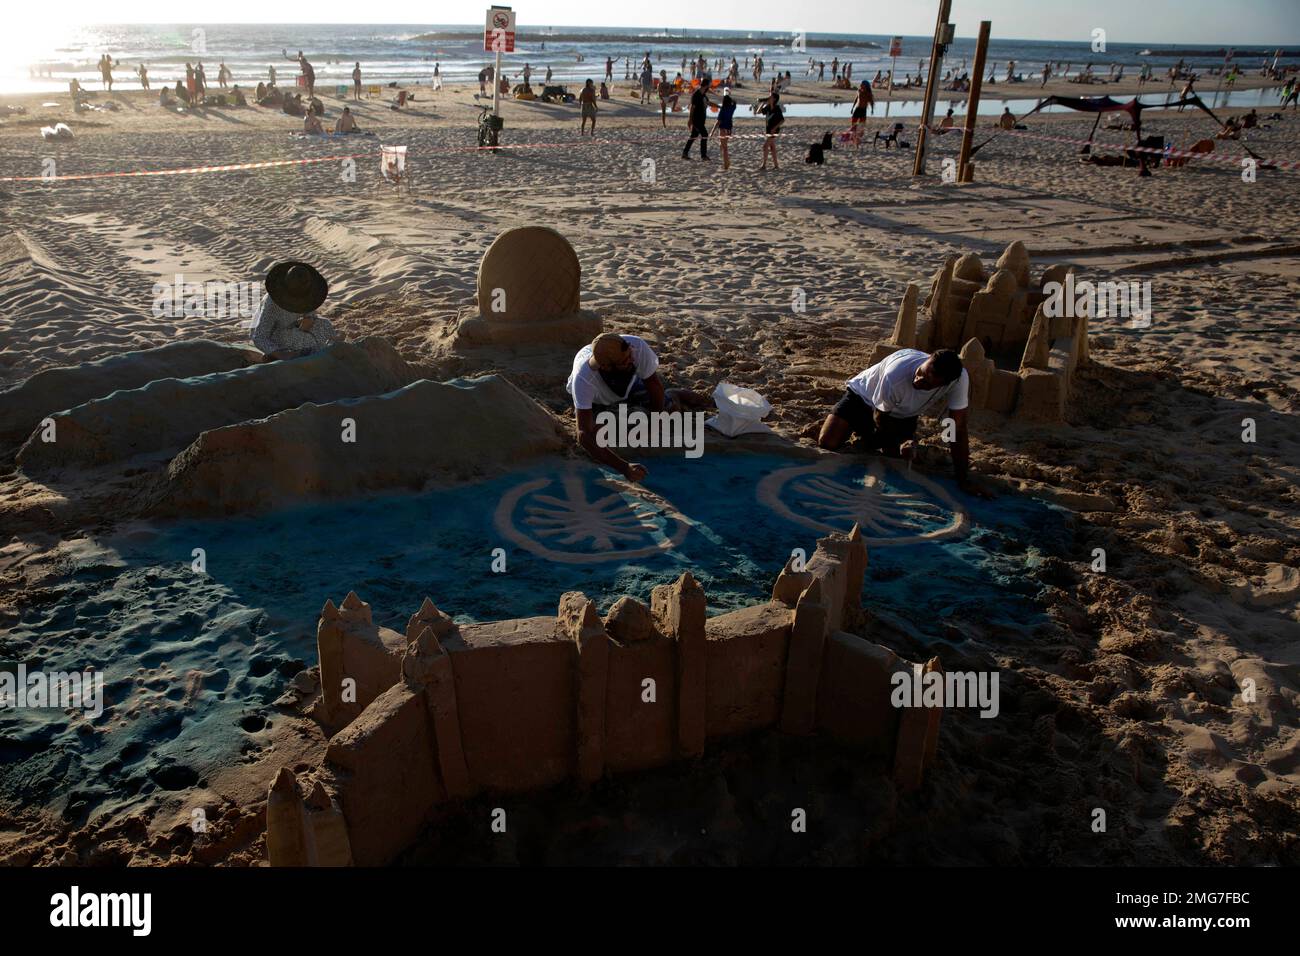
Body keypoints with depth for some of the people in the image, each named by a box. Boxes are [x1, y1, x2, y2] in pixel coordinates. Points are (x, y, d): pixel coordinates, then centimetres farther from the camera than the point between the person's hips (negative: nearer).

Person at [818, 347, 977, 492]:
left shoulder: (960, 378, -36)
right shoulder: (895, 376, -42)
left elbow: (959, 430, -28)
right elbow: (880, 417, -20)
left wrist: (963, 480, -27)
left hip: (902, 413, 3)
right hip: (864, 395, -3)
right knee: (827, 442, -16)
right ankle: (863, 428, 17)